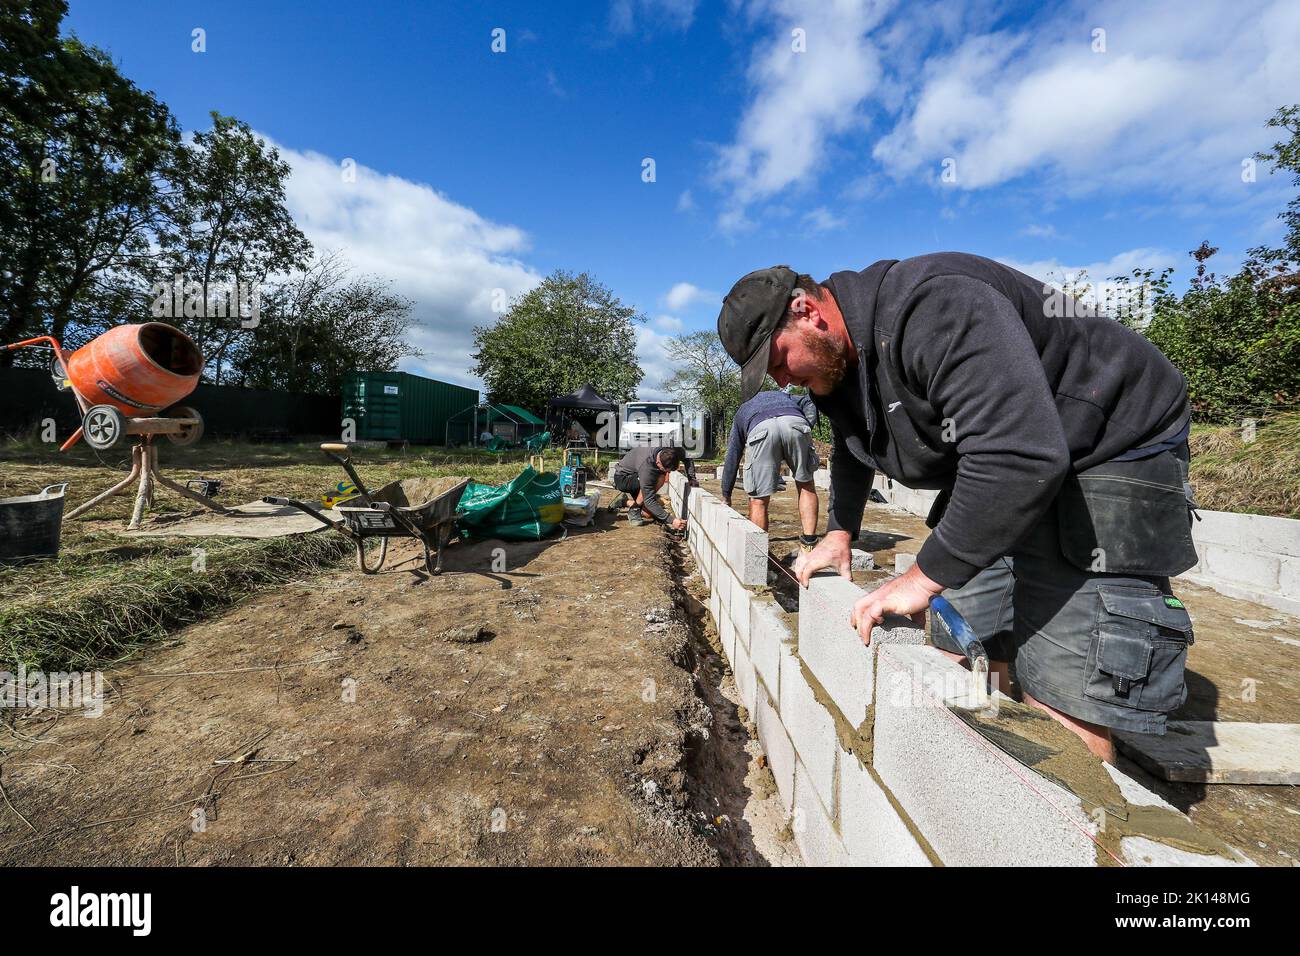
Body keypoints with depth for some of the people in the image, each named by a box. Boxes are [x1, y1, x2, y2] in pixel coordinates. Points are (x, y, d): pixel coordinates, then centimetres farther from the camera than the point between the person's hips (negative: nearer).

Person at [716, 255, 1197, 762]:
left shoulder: (933, 308, -28)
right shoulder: (838, 359, 2)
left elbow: (1021, 456, -36)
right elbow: (852, 448, 22)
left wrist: (925, 576, -30)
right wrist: (839, 531, 14)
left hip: (1109, 450, -8)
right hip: (995, 475, 9)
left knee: (1058, 700, -14)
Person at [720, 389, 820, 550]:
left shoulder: (740, 413, 43)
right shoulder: (781, 395, 48)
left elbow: (731, 459, 40)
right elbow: (809, 402, 25)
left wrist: (726, 497, 45)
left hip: (760, 429, -1)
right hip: (796, 422, 1)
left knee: (758, 500, 8)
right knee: (806, 486, 19)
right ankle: (809, 546, 14)